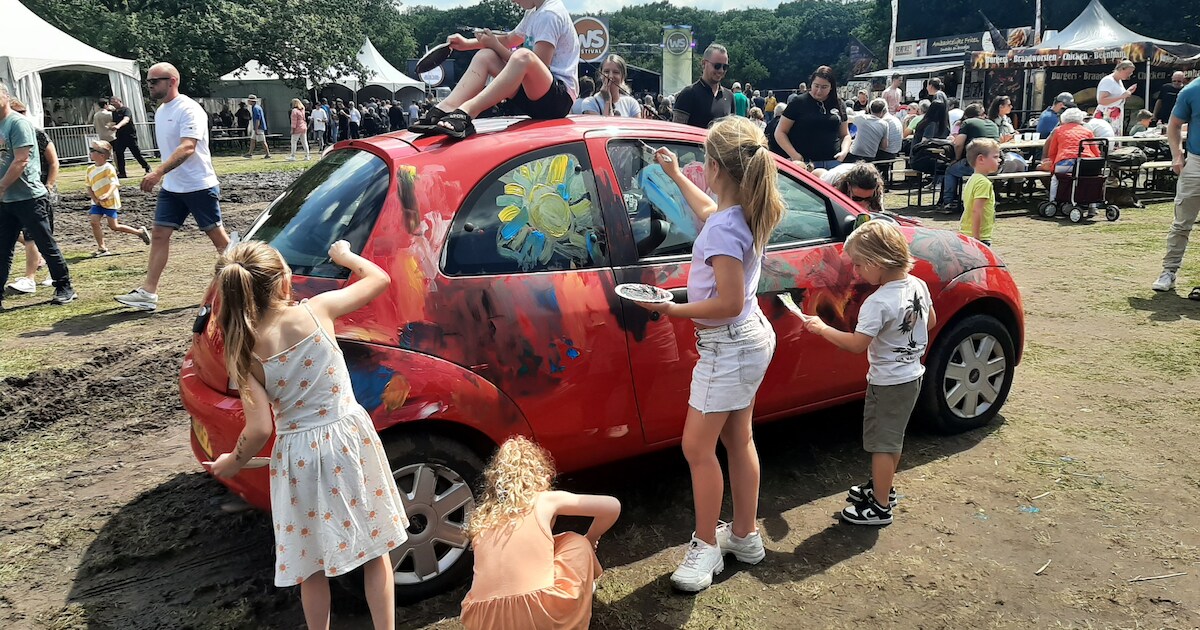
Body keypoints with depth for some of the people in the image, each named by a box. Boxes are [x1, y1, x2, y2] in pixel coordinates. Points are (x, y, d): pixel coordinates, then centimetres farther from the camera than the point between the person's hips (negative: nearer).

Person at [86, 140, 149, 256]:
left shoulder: (108, 168, -14)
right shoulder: (90, 170, 6)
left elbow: (114, 184, -24)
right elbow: (89, 187, 11)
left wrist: (107, 195, -42)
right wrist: (95, 199, -7)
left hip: (110, 201, -6)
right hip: (97, 202, 6)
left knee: (114, 226, -5)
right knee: (94, 220, -11)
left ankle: (140, 231, 14)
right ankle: (101, 248, -4)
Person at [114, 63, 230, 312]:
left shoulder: (189, 109, -15)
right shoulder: (160, 111, 13)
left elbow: (187, 148, -27)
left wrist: (158, 172, -35)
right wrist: (162, 176, 19)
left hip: (199, 185, -8)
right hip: (171, 187, 8)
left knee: (216, 234, 1)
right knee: (159, 234, 3)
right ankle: (148, 292, 3)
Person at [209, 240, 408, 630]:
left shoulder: (242, 353, -11)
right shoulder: (317, 310, -11)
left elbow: (260, 428, -12)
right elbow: (379, 278, 2)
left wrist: (233, 463, 7)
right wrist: (345, 255, 20)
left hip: (299, 456, 0)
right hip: (350, 439, 0)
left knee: (312, 563, 19)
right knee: (375, 549, 16)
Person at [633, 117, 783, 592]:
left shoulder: (723, 228, -28)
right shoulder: (744, 213, 2)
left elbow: (729, 303, -28)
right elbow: (708, 209, 26)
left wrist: (673, 309, -18)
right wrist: (676, 176, 36)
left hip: (728, 347, -10)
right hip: (750, 339, 10)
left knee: (697, 447, 0)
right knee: (738, 440, 18)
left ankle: (706, 547, 15)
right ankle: (745, 536, 32)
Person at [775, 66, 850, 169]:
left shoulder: (838, 105, 12)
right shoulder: (799, 103, 0)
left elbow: (845, 135, 21)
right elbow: (780, 132, -1)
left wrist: (844, 151, -1)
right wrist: (794, 155, -14)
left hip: (832, 162, 4)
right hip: (804, 162, -3)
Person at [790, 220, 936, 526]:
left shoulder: (878, 302, -27)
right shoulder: (919, 286, -2)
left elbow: (857, 344, -27)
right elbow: (930, 322, 12)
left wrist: (821, 328, -17)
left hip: (887, 383, -9)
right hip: (912, 375, 9)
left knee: (881, 443, 4)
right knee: (893, 437, 23)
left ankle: (879, 508, 14)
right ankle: (884, 487, 39)